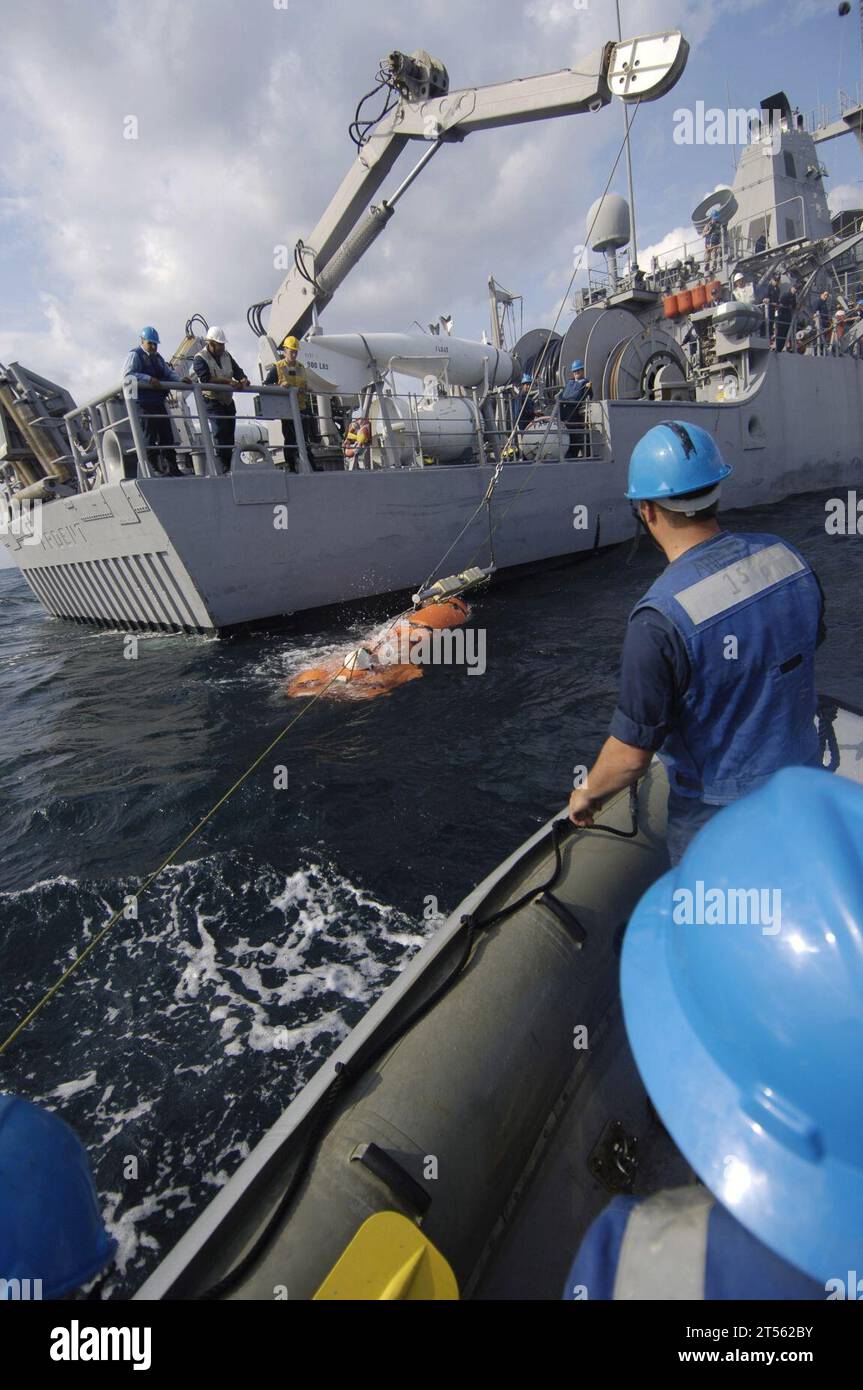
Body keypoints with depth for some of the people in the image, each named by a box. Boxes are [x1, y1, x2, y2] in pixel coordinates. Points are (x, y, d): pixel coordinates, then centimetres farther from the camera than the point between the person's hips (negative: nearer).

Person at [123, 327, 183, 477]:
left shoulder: (158, 357, 21)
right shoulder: (135, 355, -3)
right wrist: (148, 379, -29)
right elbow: (128, 375, -15)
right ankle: (155, 468, -4)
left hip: (159, 401, 8)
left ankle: (171, 468, 10)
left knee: (167, 435, 6)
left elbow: (169, 373, 20)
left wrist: (180, 379, -2)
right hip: (144, 402, -7)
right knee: (149, 436, -7)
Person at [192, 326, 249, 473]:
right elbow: (206, 379, -21)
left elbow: (237, 370, 14)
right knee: (221, 432, -17)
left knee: (230, 433, 6)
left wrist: (243, 379, -10)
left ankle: (230, 465, 12)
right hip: (212, 401, -7)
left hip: (228, 400, 7)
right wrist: (228, 381, -27)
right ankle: (225, 467, -17)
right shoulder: (200, 359, -8)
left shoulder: (226, 355, 14)